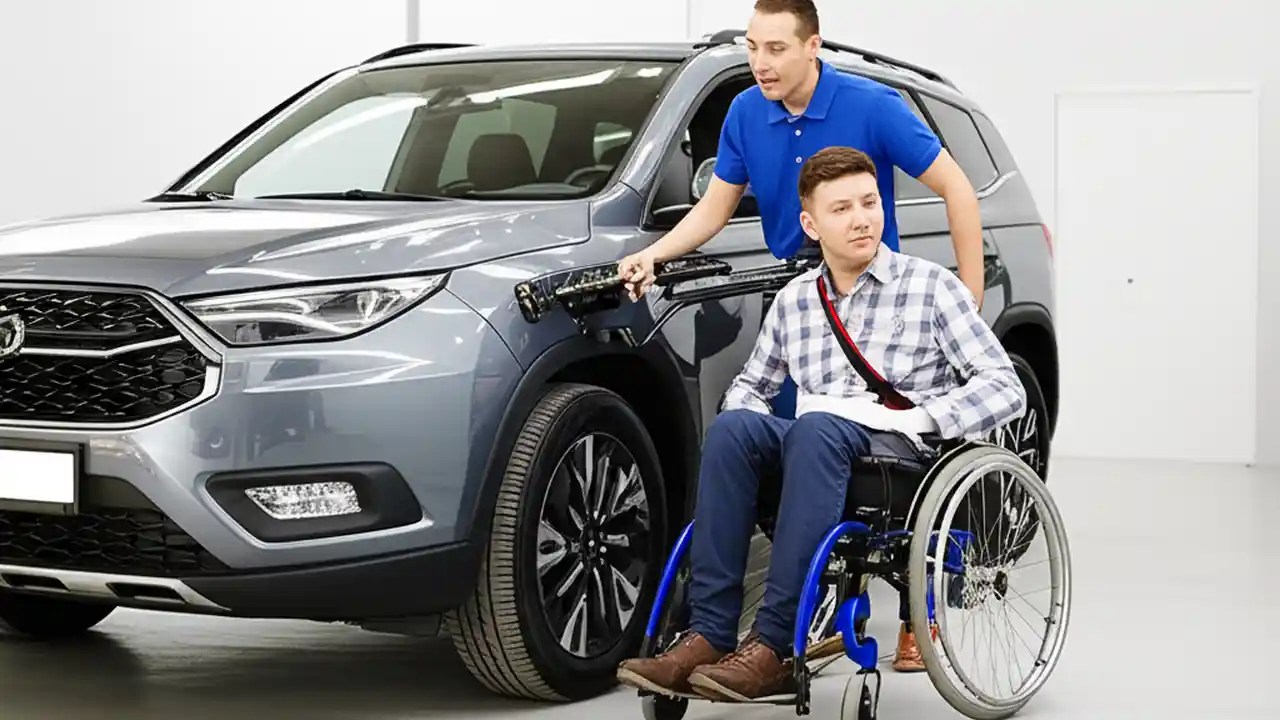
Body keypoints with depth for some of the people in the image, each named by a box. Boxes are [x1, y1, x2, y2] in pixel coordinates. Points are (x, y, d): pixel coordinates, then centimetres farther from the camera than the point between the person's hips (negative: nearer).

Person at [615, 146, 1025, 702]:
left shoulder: (930, 286, 4)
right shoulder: (794, 300, 17)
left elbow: (1005, 387, -2)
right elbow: (750, 383, 28)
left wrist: (917, 416, -16)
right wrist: (748, 413, 3)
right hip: (819, 459, 4)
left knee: (816, 430, -36)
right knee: (733, 428, -27)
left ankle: (772, 648, -40)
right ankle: (709, 637, -33)